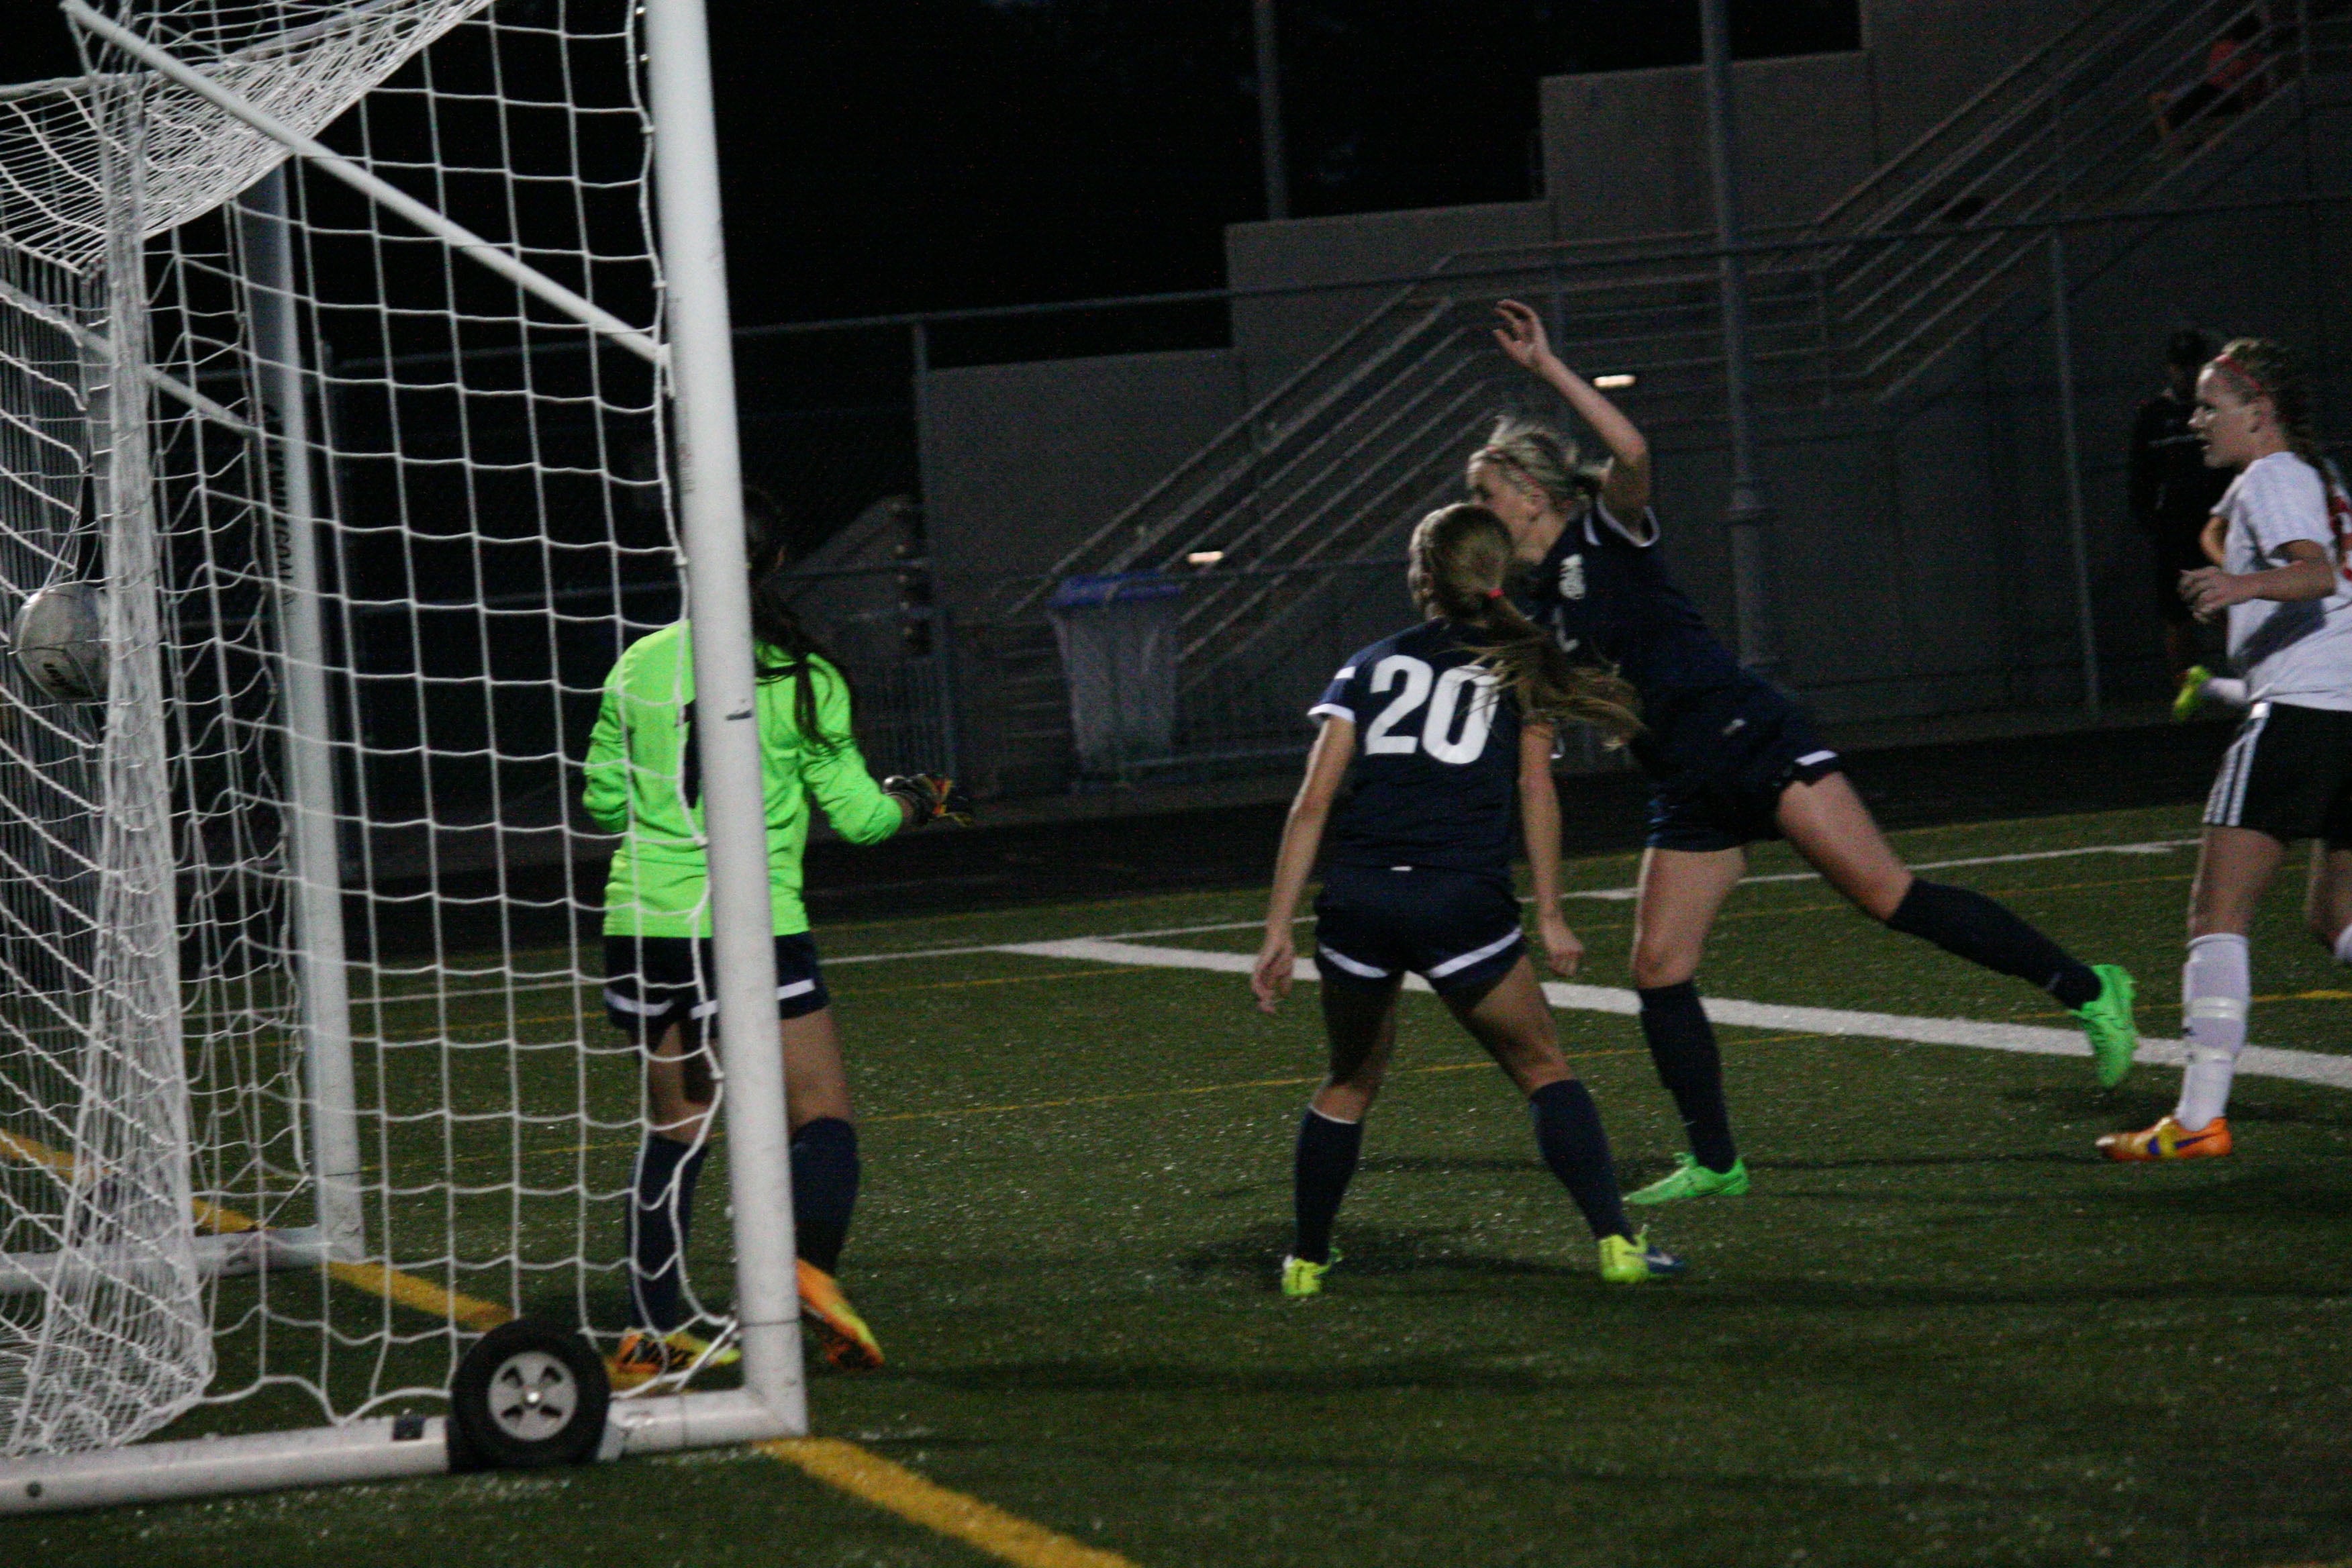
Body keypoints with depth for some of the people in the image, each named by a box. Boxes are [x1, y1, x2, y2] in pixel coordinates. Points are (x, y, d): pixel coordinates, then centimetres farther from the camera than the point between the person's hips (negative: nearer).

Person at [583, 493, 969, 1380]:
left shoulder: (640, 666, 5)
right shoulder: (802, 678, -4)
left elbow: (602, 801, 14)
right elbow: (857, 814, 1)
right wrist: (922, 802, 21)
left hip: (642, 921, 4)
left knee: (673, 1130, 14)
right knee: (822, 1114, 1)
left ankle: (653, 1332, 12)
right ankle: (812, 1263, -25)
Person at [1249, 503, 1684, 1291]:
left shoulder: (1369, 667, 18)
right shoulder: (1519, 670, 14)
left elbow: (1313, 804, 10)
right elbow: (1537, 795, 2)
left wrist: (1279, 930, 8)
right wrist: (1550, 916, 4)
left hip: (1356, 899, 2)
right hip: (1462, 901, -2)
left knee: (1352, 1079, 22)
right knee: (1541, 1066, 10)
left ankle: (1307, 1262, 25)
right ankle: (1615, 1241, -3)